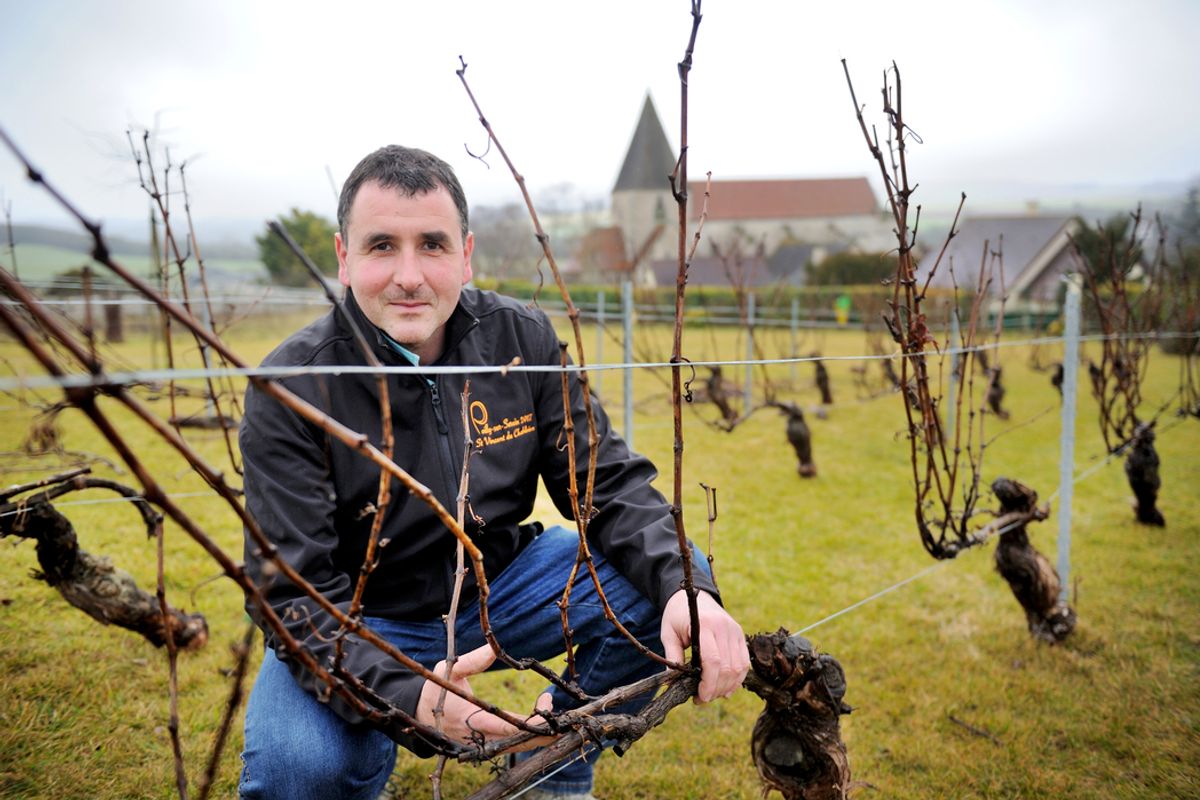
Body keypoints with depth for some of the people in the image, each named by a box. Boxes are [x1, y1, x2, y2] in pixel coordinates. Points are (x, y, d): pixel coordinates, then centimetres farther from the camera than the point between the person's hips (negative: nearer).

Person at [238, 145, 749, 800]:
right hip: (358, 617, -3)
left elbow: (610, 484, -8)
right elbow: (294, 595, -23)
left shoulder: (521, 339, -10)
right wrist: (407, 697, -42)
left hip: (496, 586, 4)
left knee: (660, 588, -16)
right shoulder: (290, 391, -20)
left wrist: (684, 587, -28)